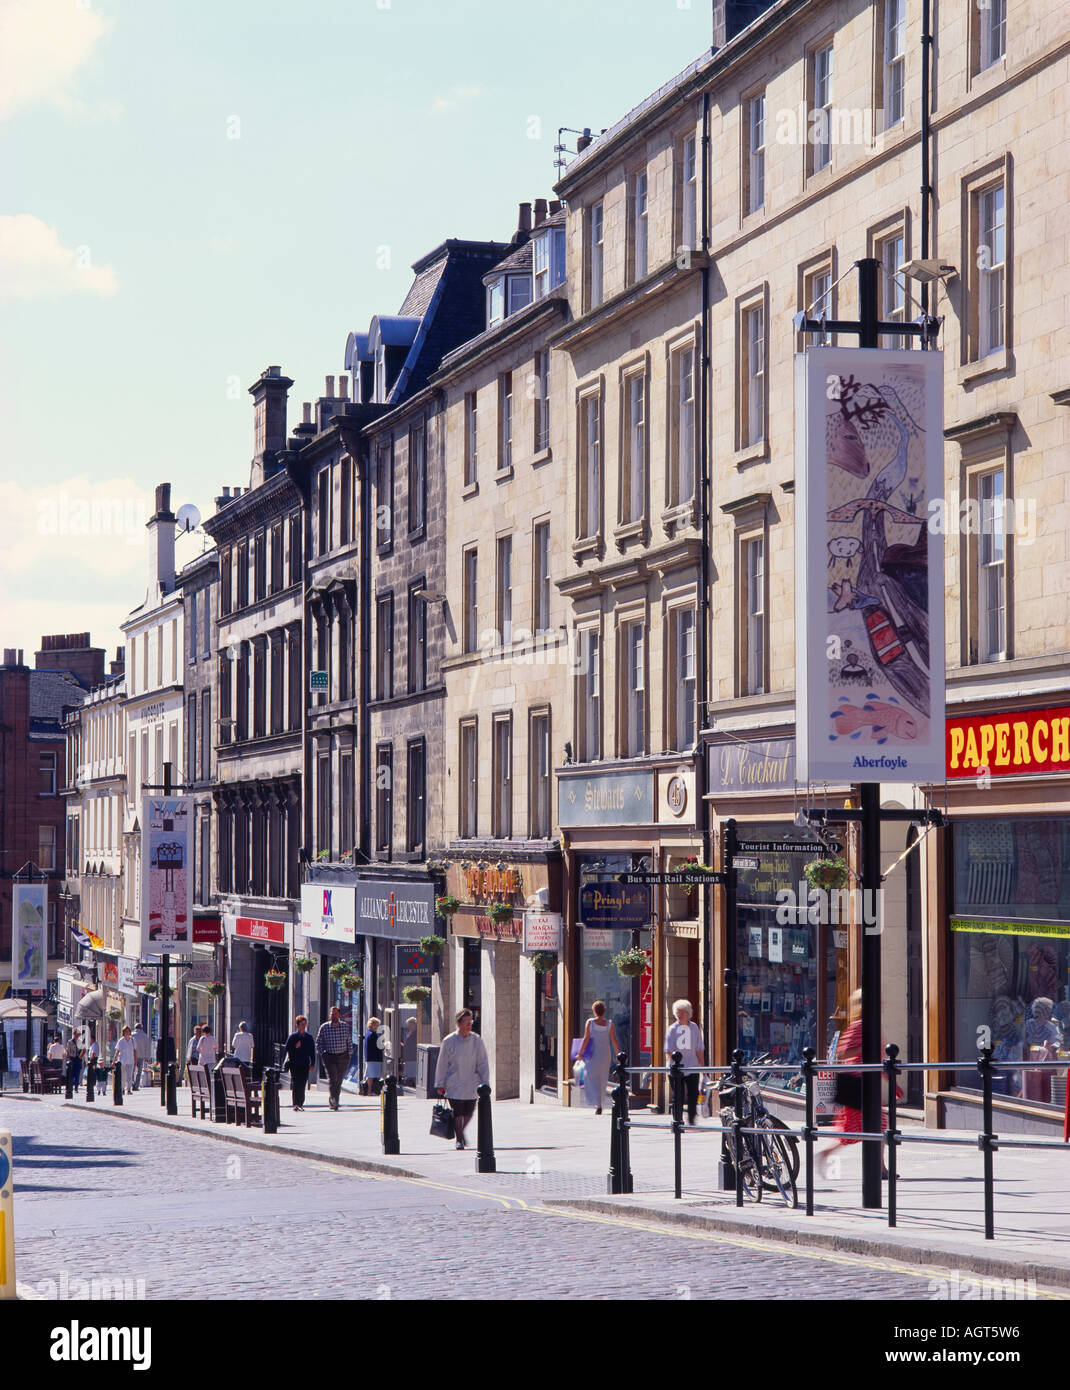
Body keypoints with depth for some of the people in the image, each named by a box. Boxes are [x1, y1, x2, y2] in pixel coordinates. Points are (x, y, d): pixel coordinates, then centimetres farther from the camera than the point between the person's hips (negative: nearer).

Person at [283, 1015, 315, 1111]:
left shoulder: (309, 1037, 8)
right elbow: (287, 1050, 0)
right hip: (294, 1064, -3)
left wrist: (312, 1063, 7)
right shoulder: (292, 1037, 0)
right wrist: (295, 1047, -17)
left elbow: (312, 1051, 12)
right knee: (296, 1084, -10)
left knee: (302, 1085, 3)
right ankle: (295, 1104, -11)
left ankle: (300, 1104, 13)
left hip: (305, 1064, 3)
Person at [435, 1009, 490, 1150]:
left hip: (471, 1085, 2)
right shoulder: (448, 1041, -4)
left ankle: (461, 1132, 34)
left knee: (468, 1113, 7)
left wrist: (485, 1083, -1)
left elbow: (483, 1064, 3)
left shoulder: (477, 1041, -1)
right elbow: (442, 1064, 2)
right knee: (458, 1113, -3)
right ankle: (459, 1139, 12)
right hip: (454, 1084, -2)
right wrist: (440, 1084, 4)